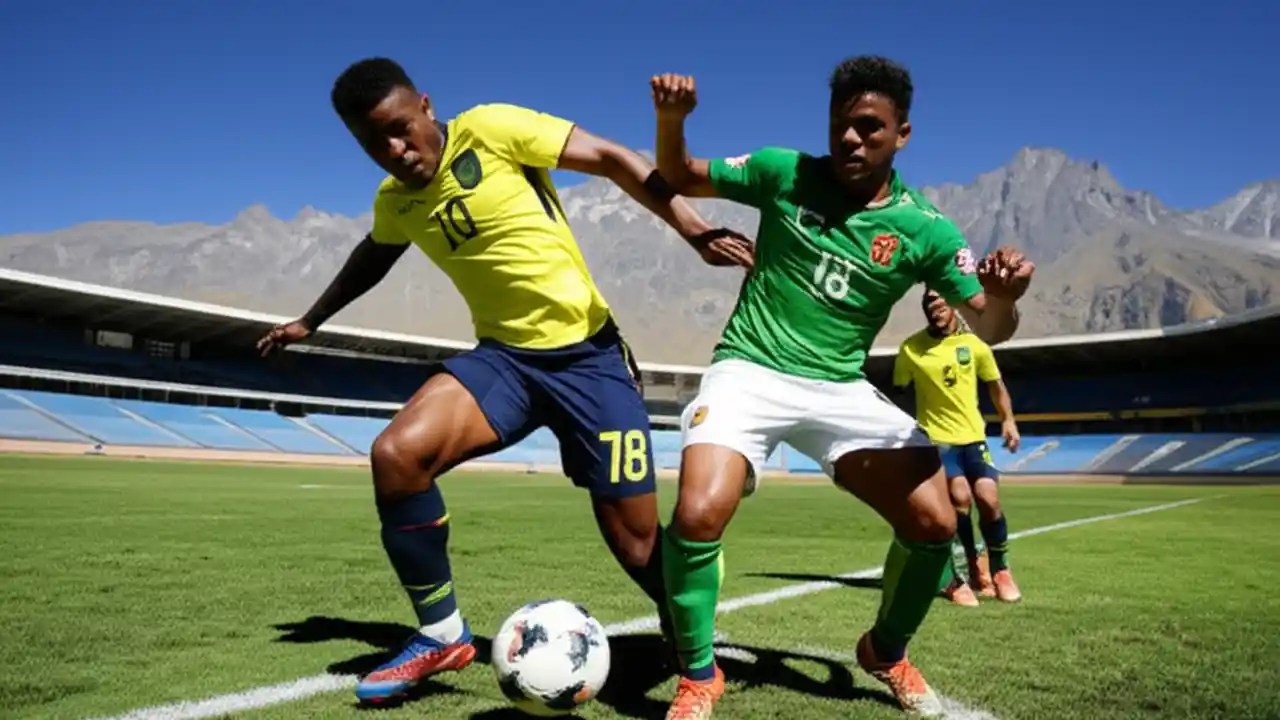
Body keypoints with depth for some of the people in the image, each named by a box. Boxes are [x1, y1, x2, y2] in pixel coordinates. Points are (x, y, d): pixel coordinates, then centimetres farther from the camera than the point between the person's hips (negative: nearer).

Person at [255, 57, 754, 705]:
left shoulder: (491, 129, -10)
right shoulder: (393, 203, 8)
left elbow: (612, 159, -8)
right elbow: (373, 256, 31)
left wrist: (696, 232, -16)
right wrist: (311, 320, 41)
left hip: (588, 354, -4)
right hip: (504, 356, 5)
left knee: (636, 542, -3)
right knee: (395, 455, -21)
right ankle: (442, 635, -1)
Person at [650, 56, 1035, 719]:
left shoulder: (925, 231, -3)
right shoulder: (784, 172, -3)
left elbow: (988, 328, -5)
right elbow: (679, 178, 8)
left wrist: (1003, 296, -29)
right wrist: (671, 119, -13)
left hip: (841, 388, 2)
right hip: (750, 371, -2)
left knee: (934, 522, -9)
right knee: (698, 514, -25)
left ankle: (886, 653, 23)